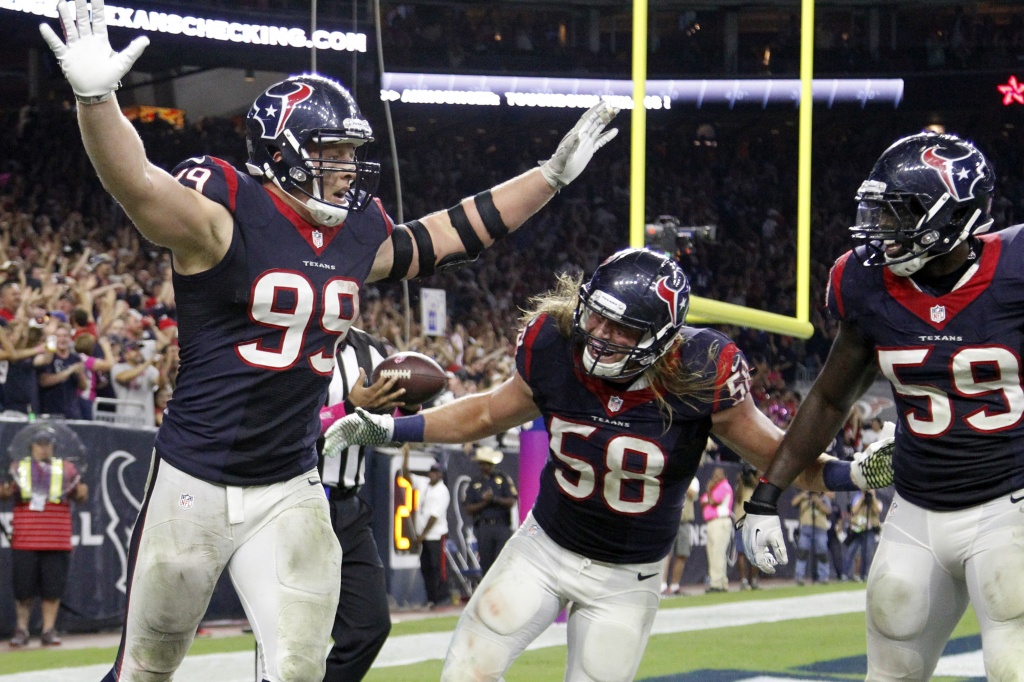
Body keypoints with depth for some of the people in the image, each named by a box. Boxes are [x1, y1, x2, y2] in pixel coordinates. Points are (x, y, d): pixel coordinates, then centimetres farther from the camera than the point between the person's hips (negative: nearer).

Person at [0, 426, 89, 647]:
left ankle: (49, 630, 10)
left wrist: (81, 493, -14)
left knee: (53, 589, 0)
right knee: (23, 589, 1)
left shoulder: (66, 469, 11)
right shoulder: (18, 468, 9)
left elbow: (78, 495, 10)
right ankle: (22, 630, 14)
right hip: (24, 541, -1)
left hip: (57, 543, 1)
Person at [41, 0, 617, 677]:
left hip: (289, 492, 5)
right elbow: (136, 184, -33)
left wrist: (555, 173, 24)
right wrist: (96, 96, -52)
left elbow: (455, 233, 22)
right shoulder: (226, 215, -14)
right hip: (195, 485, -5)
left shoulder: (360, 236, 6)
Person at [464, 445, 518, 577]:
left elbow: (512, 501, 2)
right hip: (483, 526, 1)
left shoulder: (503, 478, 9)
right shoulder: (475, 482, 11)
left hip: (502, 526, -1)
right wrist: (484, 502, -9)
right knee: (486, 565, 0)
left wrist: (495, 499, -13)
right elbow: (469, 509, 5)